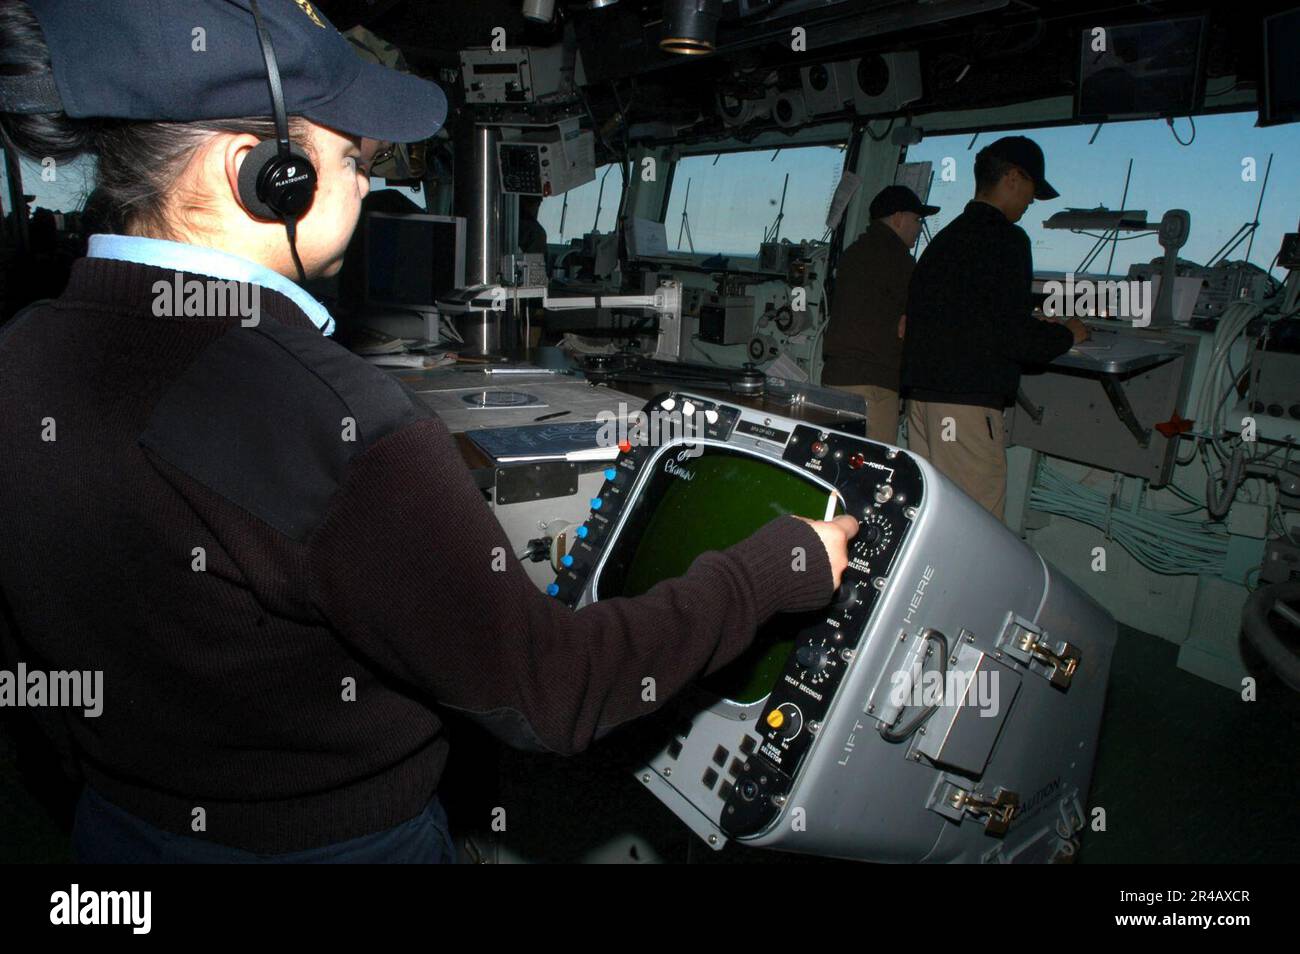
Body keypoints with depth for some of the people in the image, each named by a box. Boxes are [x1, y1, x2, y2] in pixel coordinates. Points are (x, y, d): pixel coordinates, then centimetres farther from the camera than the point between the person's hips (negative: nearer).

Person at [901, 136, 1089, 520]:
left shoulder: (946, 236, 19)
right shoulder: (1005, 239, -9)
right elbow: (1015, 337, -14)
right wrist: (1067, 334, 6)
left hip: (922, 392, 9)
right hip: (966, 402, -9)